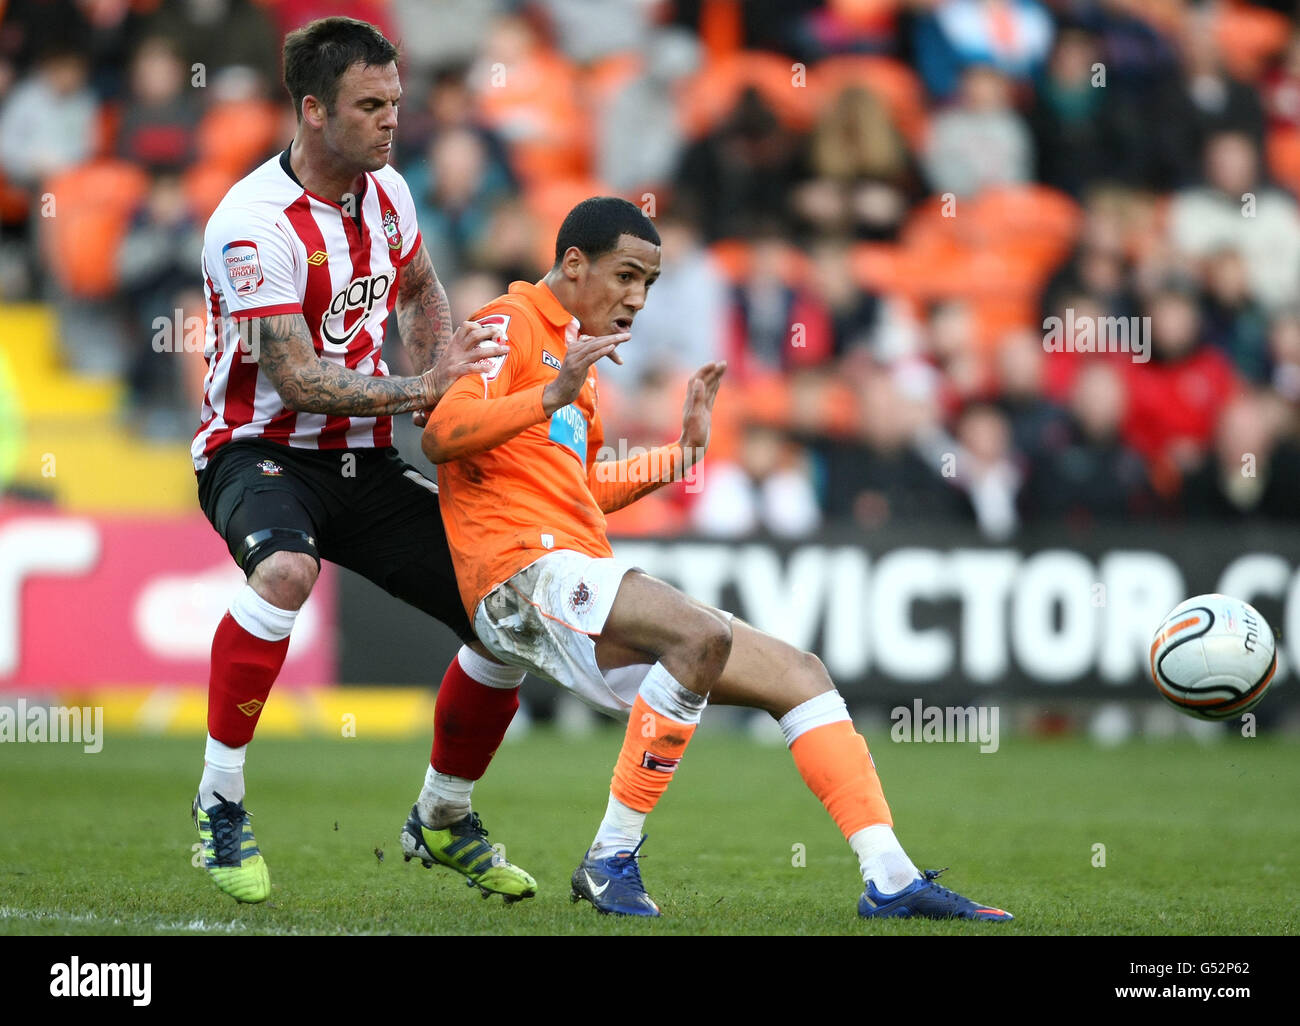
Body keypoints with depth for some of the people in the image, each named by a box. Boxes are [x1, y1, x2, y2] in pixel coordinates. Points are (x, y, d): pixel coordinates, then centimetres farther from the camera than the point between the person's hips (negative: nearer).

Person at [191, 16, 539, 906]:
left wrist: (446, 374, 7)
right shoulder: (254, 225, -22)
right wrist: (417, 392, -30)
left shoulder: (387, 190, 2)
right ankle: (221, 802, -25)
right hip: (263, 450, -7)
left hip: (362, 462, 7)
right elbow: (298, 381, -26)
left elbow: (418, 289, 23)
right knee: (286, 569, -41)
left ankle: (444, 816, 22)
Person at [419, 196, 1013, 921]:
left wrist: (683, 451, 25)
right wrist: (552, 397, -28)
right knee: (703, 634, -34)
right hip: (527, 571, -10)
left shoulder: (577, 351, 26)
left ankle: (891, 880, -5)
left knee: (797, 672, 3)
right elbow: (440, 437, -17)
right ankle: (612, 859, -25)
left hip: (579, 578, 10)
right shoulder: (512, 325, -2)